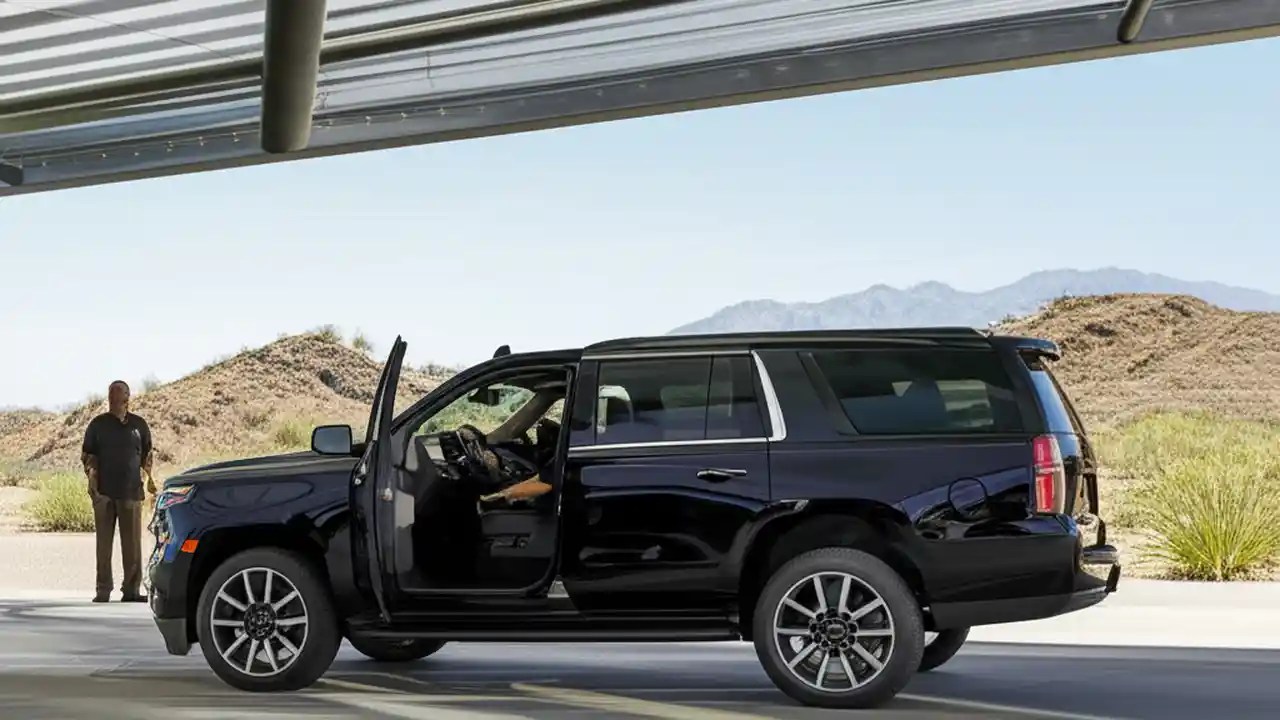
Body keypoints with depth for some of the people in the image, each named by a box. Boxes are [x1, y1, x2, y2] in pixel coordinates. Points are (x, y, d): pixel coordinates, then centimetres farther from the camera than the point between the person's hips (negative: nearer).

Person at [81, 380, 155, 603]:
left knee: (132, 543, -1)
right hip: (103, 492, -1)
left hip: (131, 491, 1)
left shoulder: (138, 424, 10)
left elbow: (147, 454, 18)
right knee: (104, 543, 1)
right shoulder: (98, 424, 6)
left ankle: (132, 589, 4)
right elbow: (88, 456, 7)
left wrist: (149, 478, 8)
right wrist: (92, 479, -5)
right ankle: (103, 591, 6)